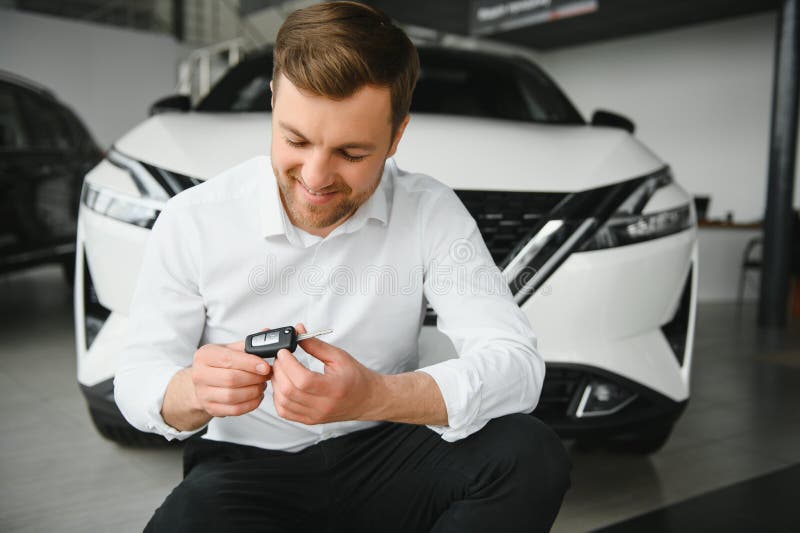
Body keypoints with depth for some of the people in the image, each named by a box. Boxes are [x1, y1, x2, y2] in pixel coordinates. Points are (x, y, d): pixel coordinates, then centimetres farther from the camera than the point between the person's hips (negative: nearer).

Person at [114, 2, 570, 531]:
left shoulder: (432, 212, -11)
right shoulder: (192, 221, -10)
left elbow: (516, 364, -19)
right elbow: (137, 378, -5)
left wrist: (375, 396, -38)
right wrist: (191, 393, -31)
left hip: (384, 456, 2)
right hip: (246, 465, 0)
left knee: (533, 457, -25)